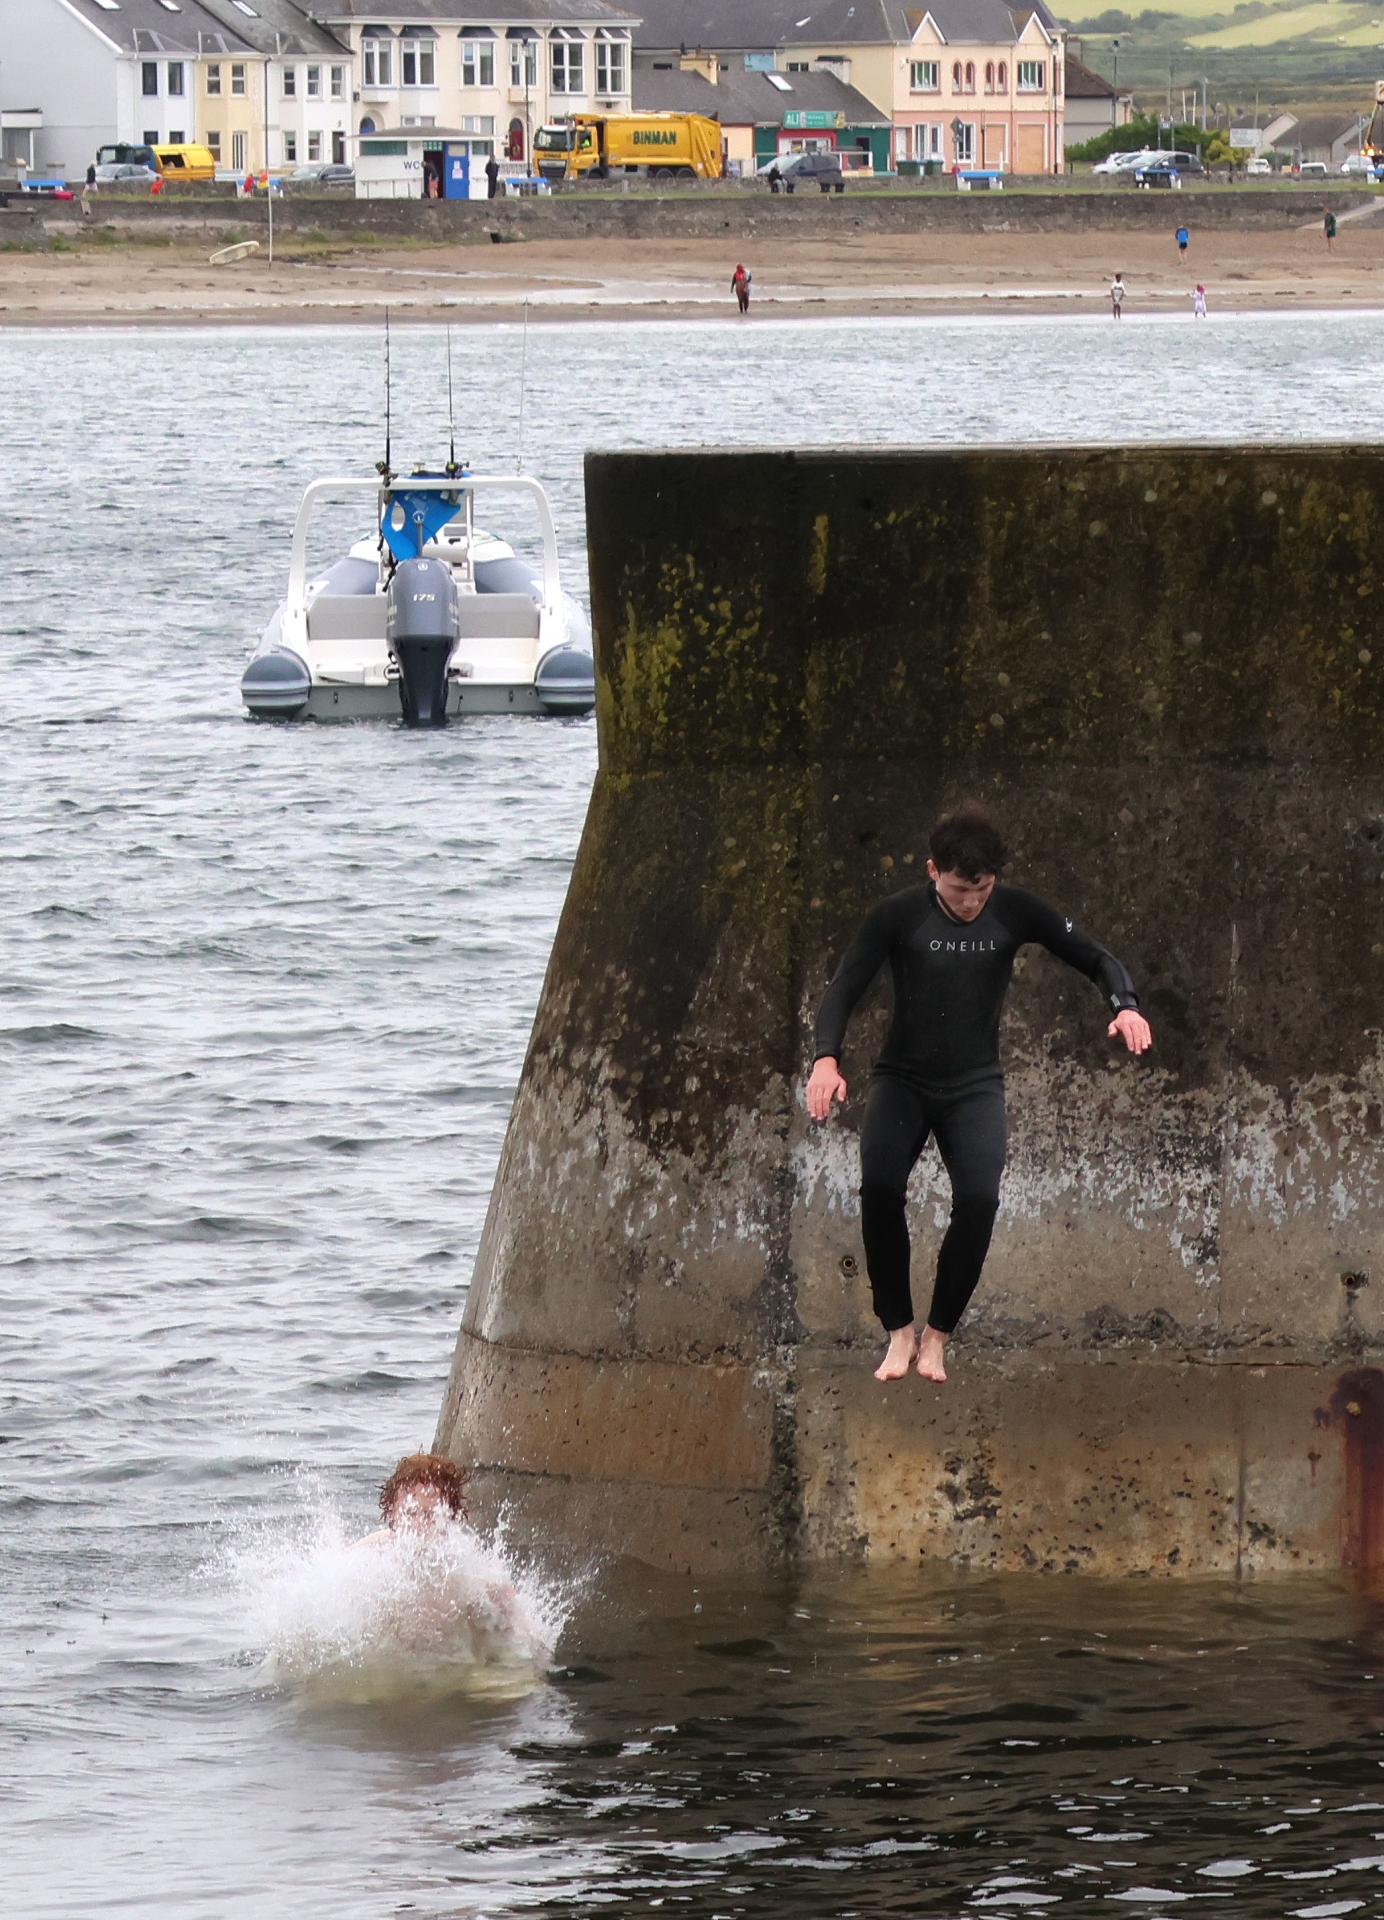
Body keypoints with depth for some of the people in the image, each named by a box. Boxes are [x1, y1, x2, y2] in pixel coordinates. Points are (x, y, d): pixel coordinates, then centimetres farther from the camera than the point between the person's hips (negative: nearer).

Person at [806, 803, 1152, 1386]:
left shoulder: (1014, 912, -6)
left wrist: (1125, 1006, -24)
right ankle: (899, 1330, -15)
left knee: (979, 1199, -24)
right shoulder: (899, 915, -10)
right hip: (903, 1077, -1)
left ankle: (937, 1333, -5)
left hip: (975, 1085, 1)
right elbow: (844, 987, -11)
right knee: (879, 1184, -29)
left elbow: (1096, 960, -2)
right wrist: (826, 1058, -30)